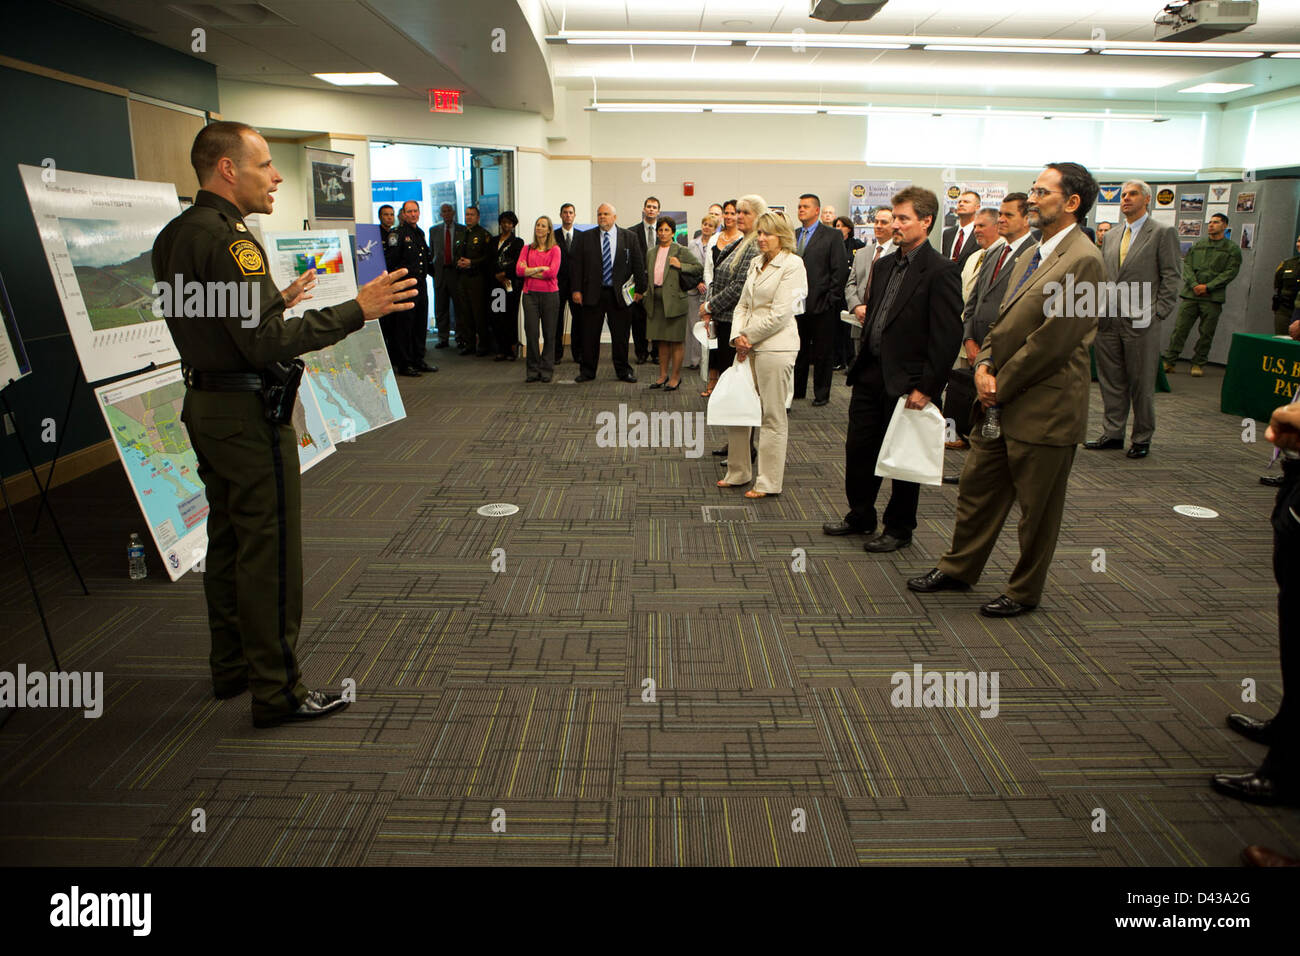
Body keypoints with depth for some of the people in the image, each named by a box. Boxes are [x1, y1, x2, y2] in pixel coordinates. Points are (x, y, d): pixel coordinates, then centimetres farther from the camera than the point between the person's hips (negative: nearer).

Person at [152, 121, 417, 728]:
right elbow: (266, 342, -26)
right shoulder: (226, 237, -19)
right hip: (246, 410, -10)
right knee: (270, 551, -2)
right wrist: (356, 309, -26)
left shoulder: (173, 236, 12)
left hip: (203, 402, 10)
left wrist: (276, 300, 26)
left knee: (228, 540, 18)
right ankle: (277, 690, 7)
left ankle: (231, 667, 31)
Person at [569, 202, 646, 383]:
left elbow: (638, 264, 6)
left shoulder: (628, 237, 5)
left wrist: (639, 289, 1)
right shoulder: (585, 237, 5)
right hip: (592, 293, 0)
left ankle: (623, 371, 18)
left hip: (619, 294, 0)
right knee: (590, 334, 4)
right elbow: (577, 265, 3)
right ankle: (587, 371, 15)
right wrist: (577, 289, -4)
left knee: (620, 335, 6)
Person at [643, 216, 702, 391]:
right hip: (656, 302, 5)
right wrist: (647, 291, 9)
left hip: (674, 301, -5)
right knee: (661, 341, 12)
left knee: (675, 341, -1)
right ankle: (663, 375, 21)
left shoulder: (681, 251, -1)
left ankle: (675, 376, 7)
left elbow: (700, 267, -2)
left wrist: (680, 266, -12)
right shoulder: (651, 253, 14)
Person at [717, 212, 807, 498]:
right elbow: (743, 304, 14)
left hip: (775, 346, -7)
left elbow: (780, 313, -15)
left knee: (772, 417, 0)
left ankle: (769, 482, 9)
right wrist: (738, 335, -3)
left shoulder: (792, 264, -8)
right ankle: (738, 472, 25)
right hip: (749, 346, 8)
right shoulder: (755, 262, 14)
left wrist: (748, 336, -8)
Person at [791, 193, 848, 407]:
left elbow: (840, 270, -7)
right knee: (798, 350, 12)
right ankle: (797, 390, 22)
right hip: (797, 305, 5)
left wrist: (830, 299, -11)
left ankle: (821, 393, 14)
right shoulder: (792, 236, 12)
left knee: (822, 353, 4)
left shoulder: (832, 236, -2)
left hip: (821, 306, -4)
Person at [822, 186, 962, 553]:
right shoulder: (884, 265, 11)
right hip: (871, 374, 7)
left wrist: (926, 388, -18)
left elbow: (948, 336, -16)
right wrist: (862, 364, 10)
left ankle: (899, 529, 23)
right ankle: (860, 516, 32)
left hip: (907, 382, -7)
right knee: (858, 449, 14)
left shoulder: (941, 271, -13)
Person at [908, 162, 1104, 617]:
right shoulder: (1033, 255, 13)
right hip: (1001, 400, 9)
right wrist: (984, 365, -3)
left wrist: (1002, 384, -13)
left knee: (1037, 508, 8)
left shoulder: (1082, 260, -17)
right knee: (977, 488, 17)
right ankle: (959, 567, 33)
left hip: (1043, 408, -9)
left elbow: (1053, 339, -20)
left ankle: (1025, 591, 24)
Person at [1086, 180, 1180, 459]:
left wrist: (1156, 314, -11)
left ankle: (1142, 437, 14)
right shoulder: (1112, 236, 16)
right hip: (1108, 321, 5)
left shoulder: (1163, 233, -1)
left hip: (1140, 323, -5)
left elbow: (1170, 278, -4)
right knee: (1111, 381, 9)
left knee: (1142, 383, 3)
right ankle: (1112, 433, 19)